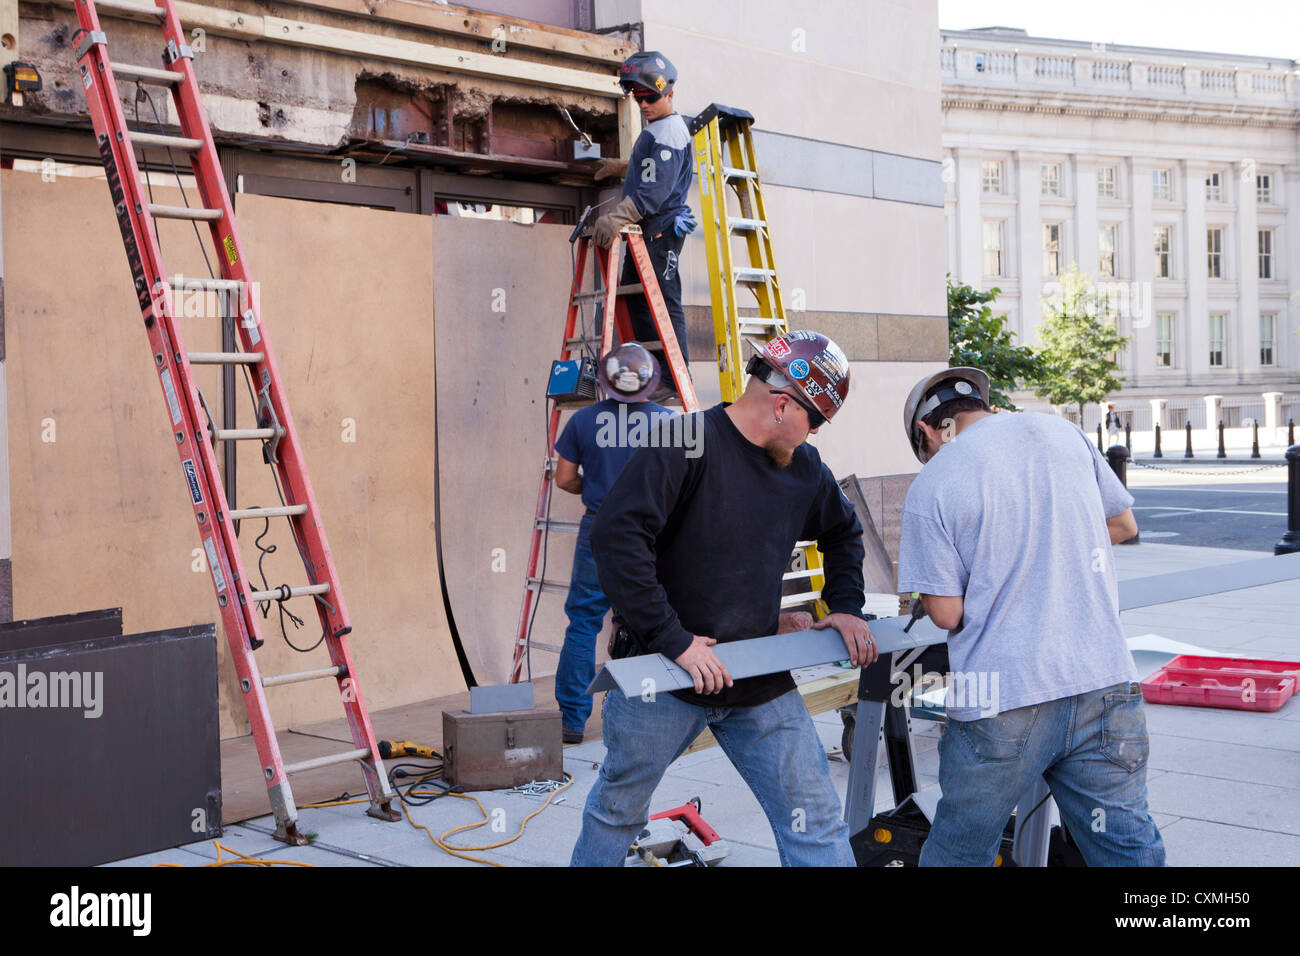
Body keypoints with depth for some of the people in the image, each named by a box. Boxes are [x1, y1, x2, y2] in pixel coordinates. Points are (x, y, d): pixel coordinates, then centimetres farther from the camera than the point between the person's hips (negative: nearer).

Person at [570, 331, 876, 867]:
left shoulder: (804, 468, 6)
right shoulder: (686, 445, -17)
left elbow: (844, 533, 26)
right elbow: (616, 536, -27)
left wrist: (845, 606, 10)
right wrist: (673, 640, -27)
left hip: (762, 687, 5)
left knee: (815, 822, 0)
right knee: (618, 809, 15)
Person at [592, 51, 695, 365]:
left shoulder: (669, 132, -15)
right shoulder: (655, 129, 17)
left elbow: (654, 191, -26)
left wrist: (616, 218, -31)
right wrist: (619, 166, 47)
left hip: (661, 230, -11)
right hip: (645, 228, 11)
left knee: (664, 302, -10)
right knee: (634, 297, 12)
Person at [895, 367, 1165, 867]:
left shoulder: (931, 485, -6)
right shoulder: (1061, 431, 8)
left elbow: (947, 613, -5)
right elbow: (1124, 524, 19)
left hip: (1002, 703, -3)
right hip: (1103, 685, 4)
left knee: (958, 850, 14)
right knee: (1129, 849, 10)